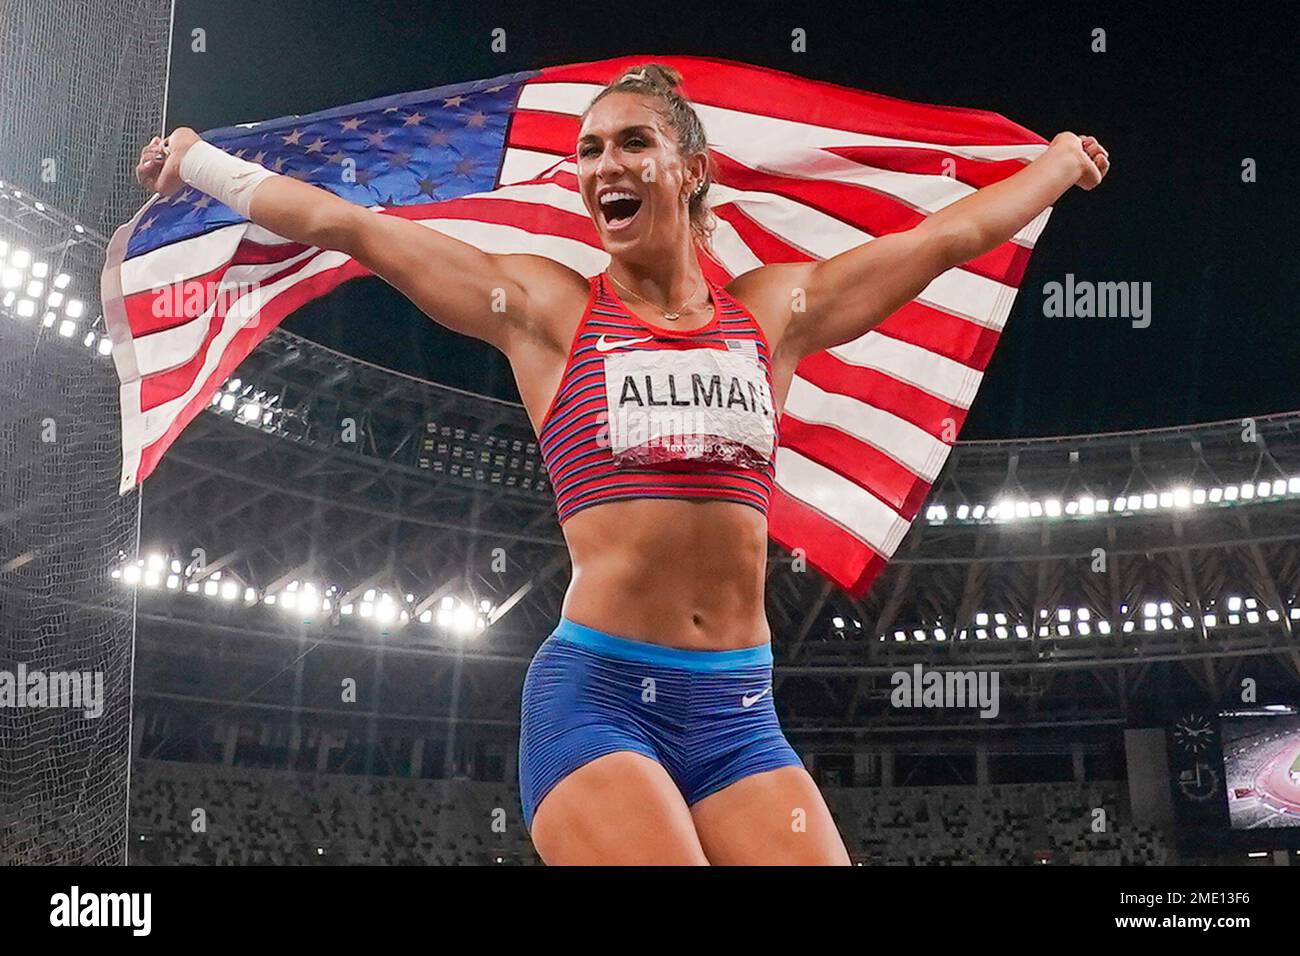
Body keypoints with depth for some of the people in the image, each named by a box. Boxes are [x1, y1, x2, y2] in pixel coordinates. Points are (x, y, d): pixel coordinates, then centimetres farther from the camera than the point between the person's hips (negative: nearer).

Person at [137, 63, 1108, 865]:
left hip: (739, 712, 3)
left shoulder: (773, 312, 12)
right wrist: (205, 161, 17)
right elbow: (343, 225, 10)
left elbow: (954, 232, 23)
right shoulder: (546, 310, 5)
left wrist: (1061, 159, 33)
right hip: (595, 693, -3)